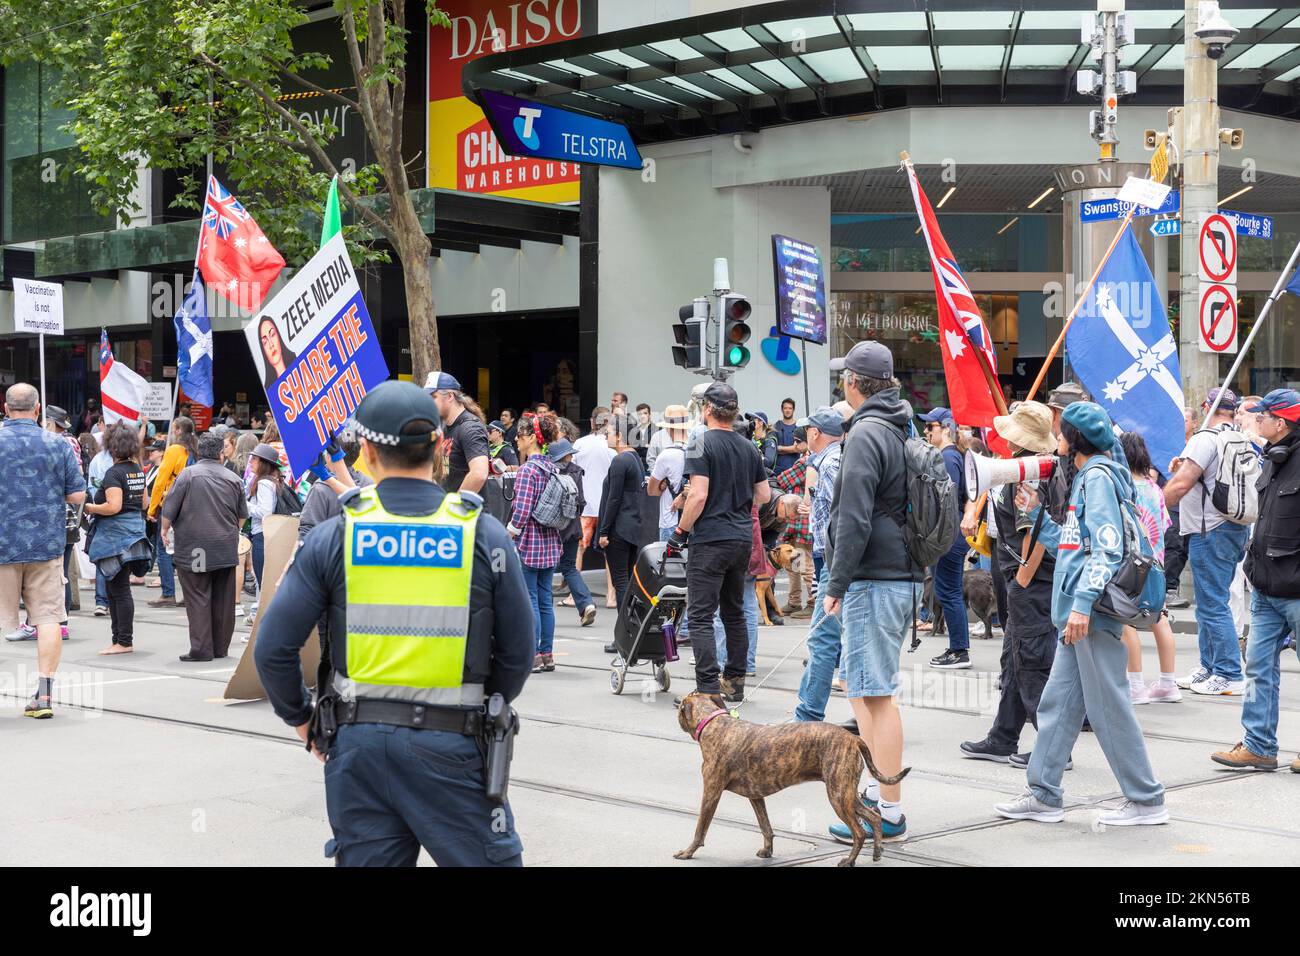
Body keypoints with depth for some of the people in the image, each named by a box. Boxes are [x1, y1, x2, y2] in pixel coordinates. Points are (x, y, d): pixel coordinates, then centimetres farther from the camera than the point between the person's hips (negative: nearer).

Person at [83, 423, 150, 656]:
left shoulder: (114, 473, -15)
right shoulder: (137, 470, 10)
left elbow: (113, 506, -23)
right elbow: (144, 503, 18)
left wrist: (90, 507, -9)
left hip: (116, 536, -9)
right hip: (135, 530, 9)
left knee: (120, 590, -5)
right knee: (116, 589, 14)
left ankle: (124, 641, -2)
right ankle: (120, 637, 17)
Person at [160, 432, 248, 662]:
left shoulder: (188, 474, -7)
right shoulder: (233, 479, 5)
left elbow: (169, 510, -7)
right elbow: (242, 515, 15)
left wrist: (165, 530, 12)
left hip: (194, 548, -4)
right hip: (226, 548, 4)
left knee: (198, 599, 0)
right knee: (223, 599, 10)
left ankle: (201, 649, -3)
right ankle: (221, 647, 16)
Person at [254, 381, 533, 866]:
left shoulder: (333, 536, -3)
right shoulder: (483, 534, -4)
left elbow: (273, 648, -3)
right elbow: (517, 653, 1)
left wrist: (301, 720, 13)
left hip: (357, 742, 2)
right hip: (450, 748, -2)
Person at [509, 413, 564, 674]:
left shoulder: (527, 469, -14)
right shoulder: (552, 468, 10)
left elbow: (521, 510, -20)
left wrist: (508, 537, -10)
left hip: (528, 544, -8)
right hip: (550, 543, 8)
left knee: (529, 600, -2)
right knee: (545, 600, 11)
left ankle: (533, 656, 1)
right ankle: (546, 654, 15)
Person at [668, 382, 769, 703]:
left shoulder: (703, 444, -10)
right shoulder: (749, 448, 10)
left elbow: (699, 495, -17)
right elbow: (764, 494, 15)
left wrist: (680, 530, -8)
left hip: (710, 540, -7)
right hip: (743, 539, 7)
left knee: (700, 616, -5)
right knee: (734, 612, 17)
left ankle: (708, 689, -10)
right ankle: (735, 683, 22)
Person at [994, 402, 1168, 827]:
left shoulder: (1098, 477, -11)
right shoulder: (1085, 477, 19)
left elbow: (1106, 547, -20)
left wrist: (1083, 603, -24)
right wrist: (1037, 513, 22)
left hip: (1093, 613, -10)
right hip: (1077, 614, 10)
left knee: (1108, 706, -4)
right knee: (1058, 701, 11)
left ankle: (1146, 800, 4)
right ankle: (1044, 795, 16)